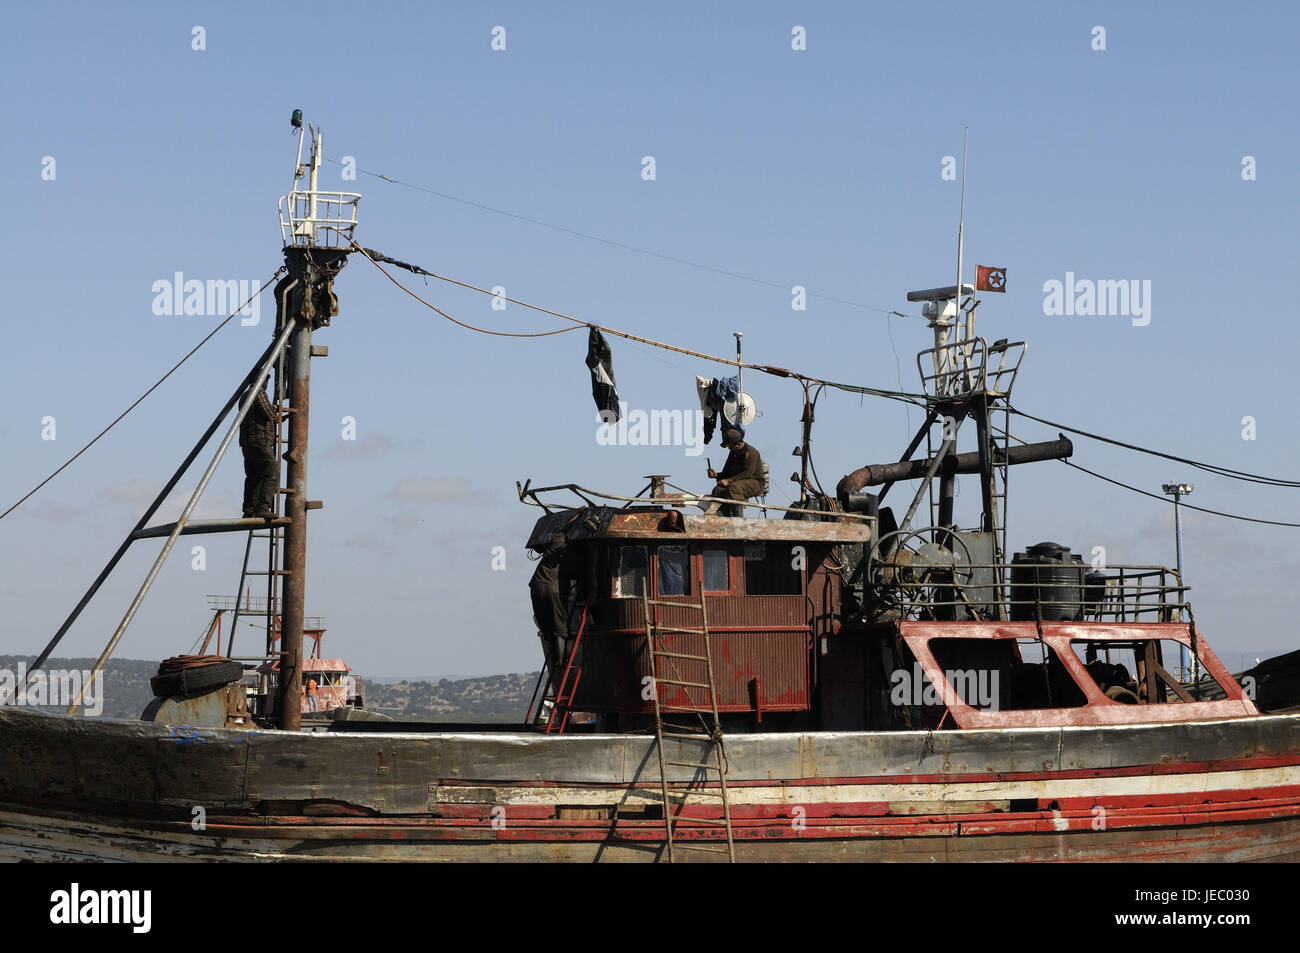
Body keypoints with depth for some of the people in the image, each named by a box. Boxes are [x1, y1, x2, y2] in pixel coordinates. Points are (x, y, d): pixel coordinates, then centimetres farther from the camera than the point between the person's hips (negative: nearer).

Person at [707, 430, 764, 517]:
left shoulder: (751, 452, -11)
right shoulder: (733, 453, 16)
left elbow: (748, 473, -21)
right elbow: (727, 473, 20)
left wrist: (728, 481, -25)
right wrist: (716, 475, -2)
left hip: (755, 483, -8)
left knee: (733, 488, -38)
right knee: (718, 490, -20)